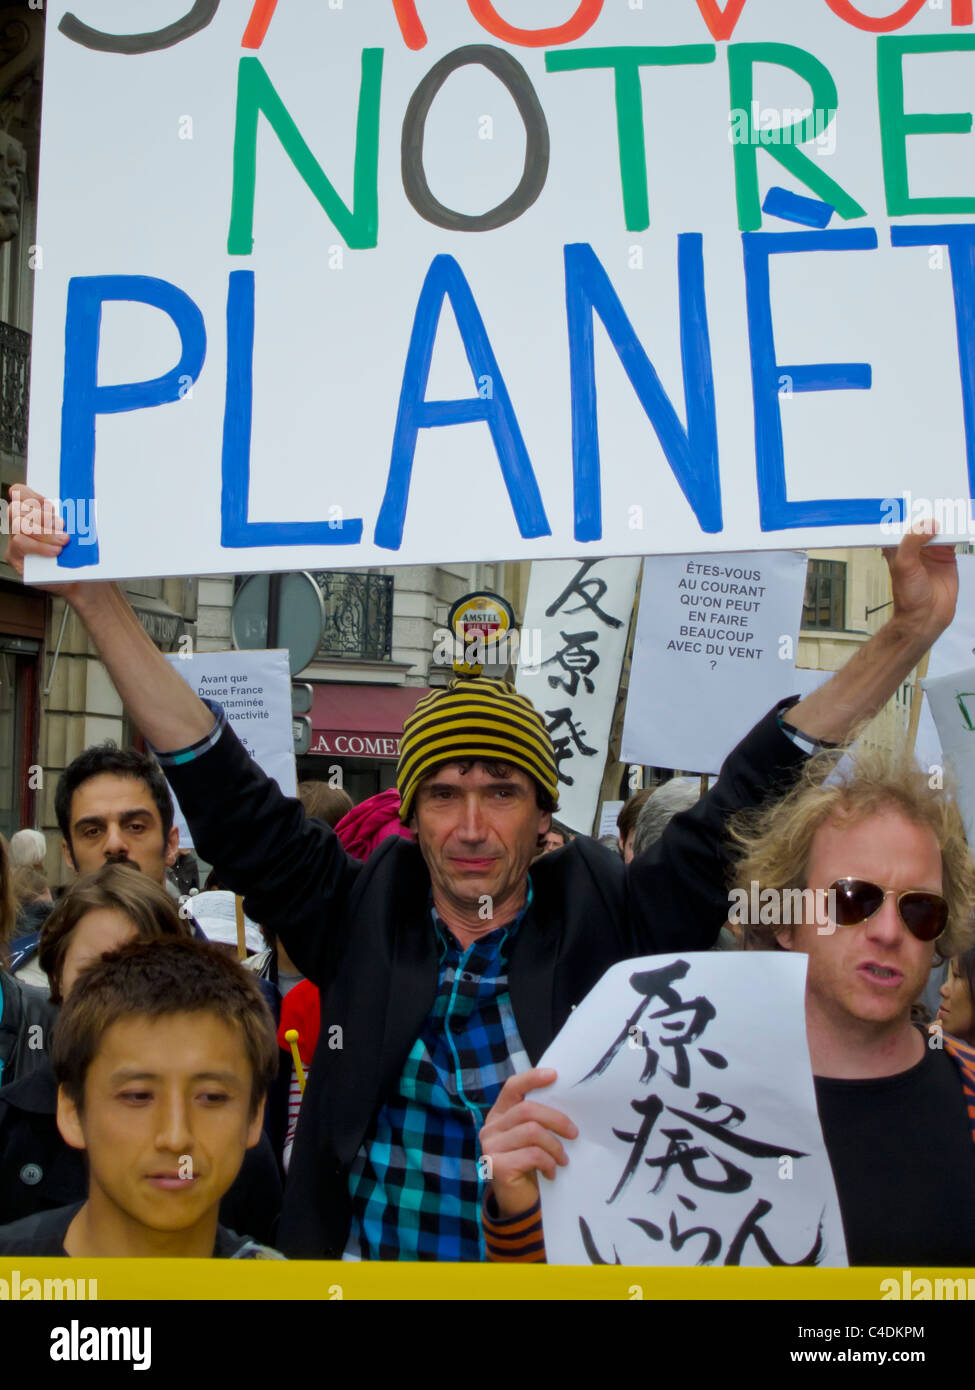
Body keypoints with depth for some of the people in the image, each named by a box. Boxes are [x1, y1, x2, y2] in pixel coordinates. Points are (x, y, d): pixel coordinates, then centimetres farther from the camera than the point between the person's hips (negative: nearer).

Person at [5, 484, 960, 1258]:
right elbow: (223, 795, -8)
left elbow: (750, 799, -11)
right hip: (367, 1256, 1)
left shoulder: (609, 924, -10)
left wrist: (909, 633, -16)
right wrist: (91, 595, -13)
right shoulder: (359, 916, -7)